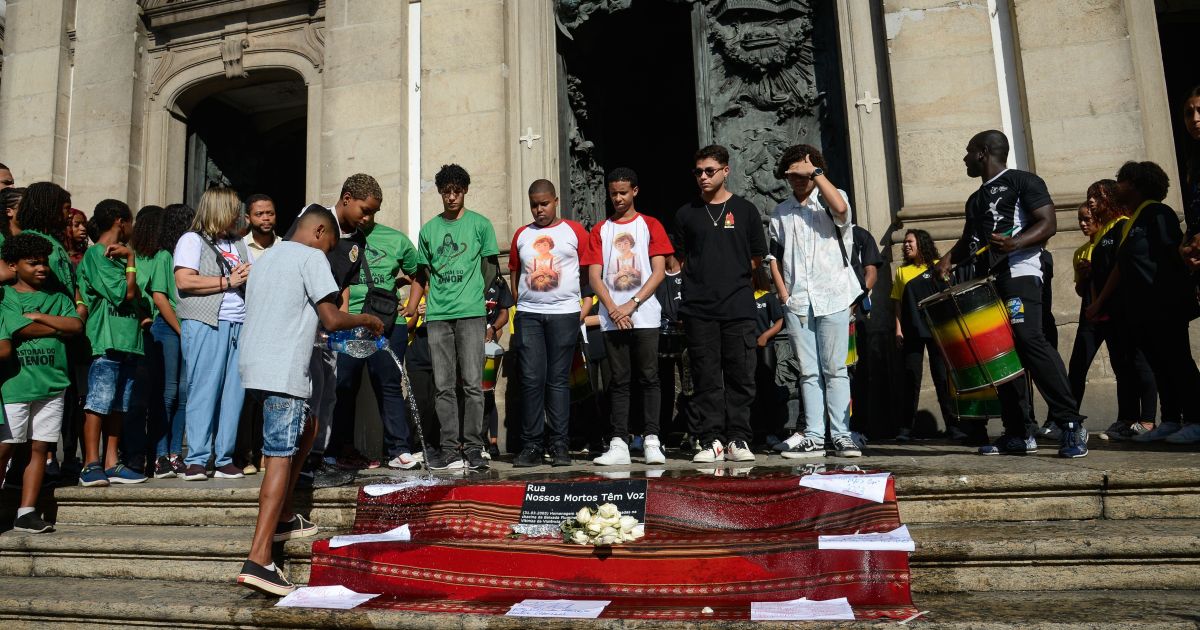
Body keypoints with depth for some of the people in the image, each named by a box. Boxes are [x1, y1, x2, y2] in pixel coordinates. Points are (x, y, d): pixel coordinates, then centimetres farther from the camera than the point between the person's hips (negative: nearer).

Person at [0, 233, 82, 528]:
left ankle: (26, 513, 9)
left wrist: (37, 316, -5)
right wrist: (59, 328, 0)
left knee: (40, 448, 4)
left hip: (51, 385, 4)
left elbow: (77, 326, -1)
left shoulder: (57, 298, 15)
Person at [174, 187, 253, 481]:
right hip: (204, 324, -6)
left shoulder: (239, 244, 24)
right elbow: (184, 281, -10)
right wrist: (228, 282, -7)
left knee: (234, 392, 2)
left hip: (239, 324, 6)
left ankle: (224, 459, 8)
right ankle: (196, 460, 0)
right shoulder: (192, 240, 3)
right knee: (203, 391, -6)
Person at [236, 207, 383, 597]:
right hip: (283, 371, -9)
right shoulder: (311, 257, -3)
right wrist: (367, 320, 5)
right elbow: (332, 319, -12)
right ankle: (257, 561, -15)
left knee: (305, 428, 25)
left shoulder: (264, 258, 22)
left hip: (254, 363, 9)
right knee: (281, 458, -11)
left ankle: (284, 518, 28)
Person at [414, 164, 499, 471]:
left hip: (470, 314, -3)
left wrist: (472, 295, 4)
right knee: (444, 386, 3)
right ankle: (450, 449, 9)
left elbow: (490, 268, 8)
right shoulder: (429, 229, 15)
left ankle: (473, 448, 1)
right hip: (437, 316, 3)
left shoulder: (480, 224, 6)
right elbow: (423, 274, 20)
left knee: (472, 383, -5)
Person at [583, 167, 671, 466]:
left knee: (649, 378, -3)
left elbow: (658, 272, 0)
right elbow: (594, 276, 6)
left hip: (644, 315, -2)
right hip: (612, 317, 2)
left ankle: (651, 441, -1)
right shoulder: (600, 230, 13)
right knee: (619, 381, 3)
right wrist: (613, 309, -8)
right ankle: (619, 444, 4)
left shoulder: (650, 225, 8)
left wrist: (632, 304, -10)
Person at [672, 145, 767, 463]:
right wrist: (702, 278, 7)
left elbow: (757, 259, 12)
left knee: (740, 375, 1)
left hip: (738, 307, 0)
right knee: (706, 378, 1)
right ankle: (711, 440, 7)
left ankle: (737, 439, 8)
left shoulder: (745, 210, 9)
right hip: (698, 308, 1)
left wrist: (732, 276, 8)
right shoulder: (686, 213, 12)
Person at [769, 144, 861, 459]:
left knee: (835, 369, -2)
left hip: (833, 298, -3)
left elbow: (841, 208, -20)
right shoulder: (781, 212, 15)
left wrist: (816, 172, -11)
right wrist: (783, 291, 4)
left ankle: (841, 435, 4)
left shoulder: (831, 198, 6)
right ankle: (813, 437, 8)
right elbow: (774, 256, 16)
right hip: (796, 303, 3)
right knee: (809, 372, 5)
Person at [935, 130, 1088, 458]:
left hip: (1018, 274, -8)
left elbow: (1048, 224, -5)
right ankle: (1019, 433, 6)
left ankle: (1071, 424, -18)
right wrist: (949, 258, 8)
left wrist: (1015, 243, -24)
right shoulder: (975, 199, 26)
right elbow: (967, 241, 30)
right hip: (985, 280, 8)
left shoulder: (1022, 181, 4)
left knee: (1028, 339, -23)